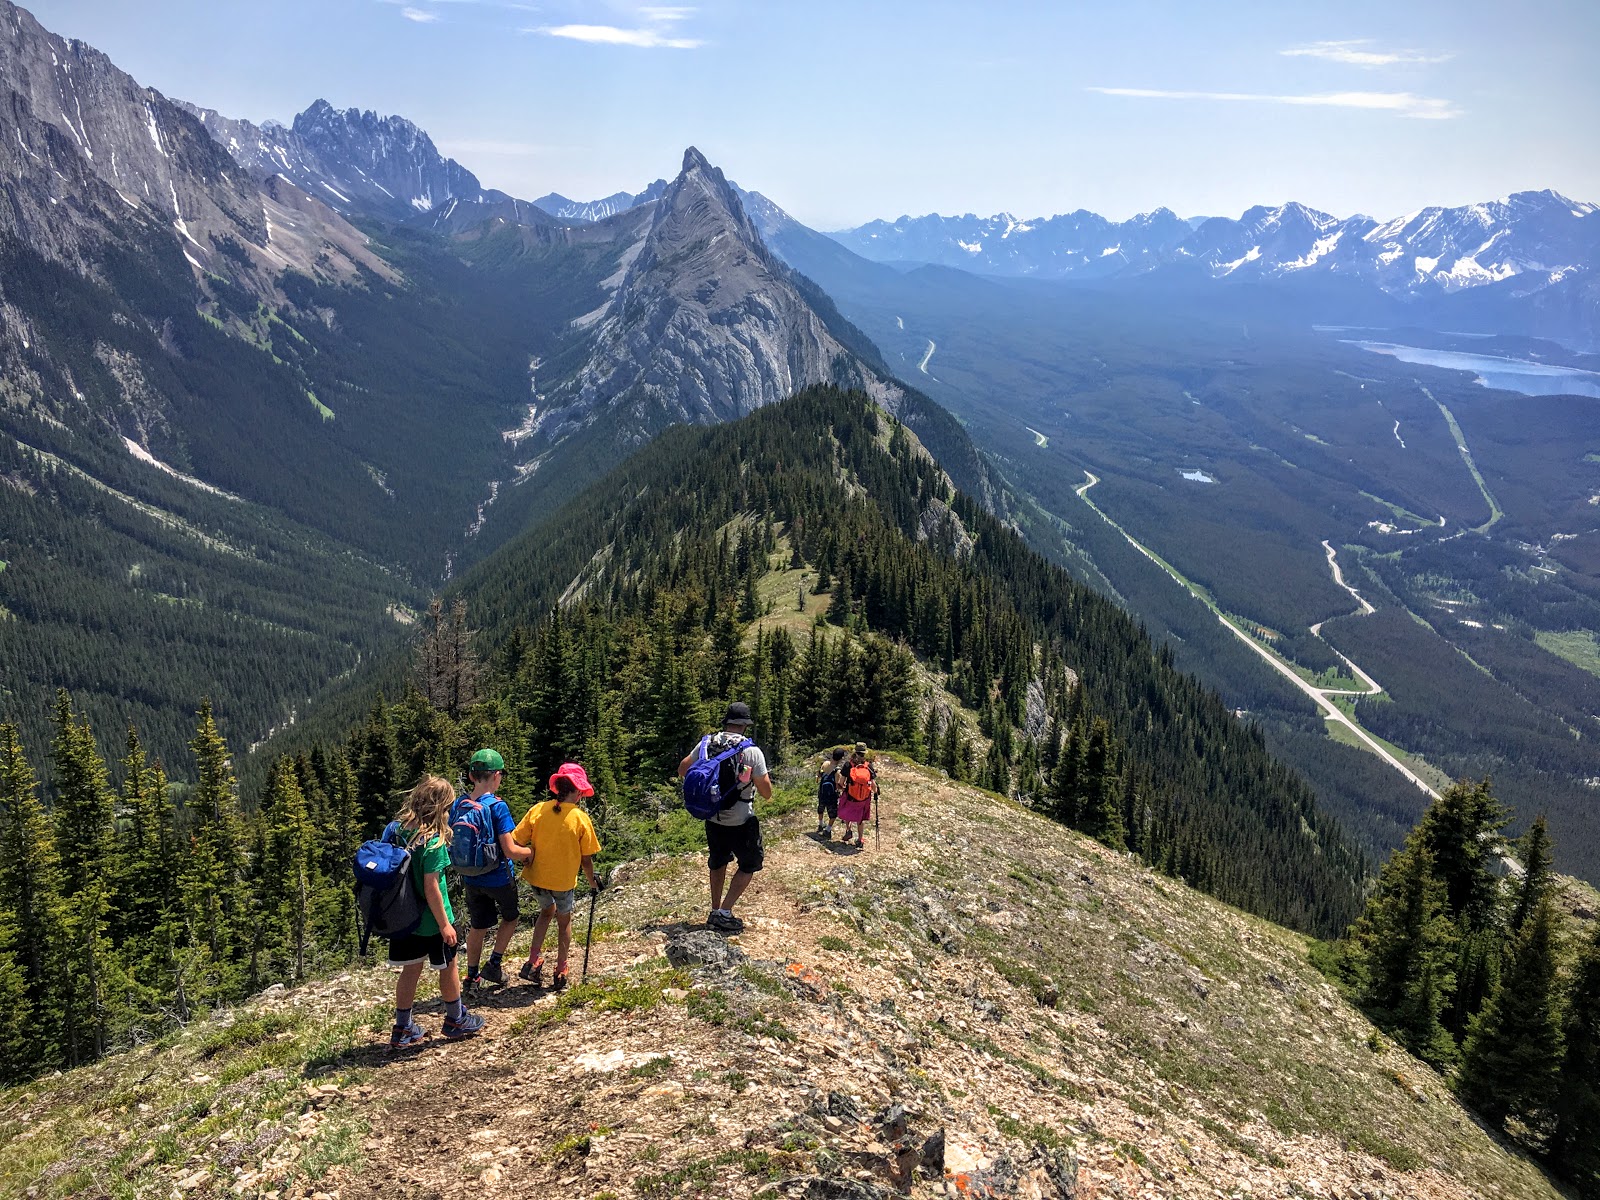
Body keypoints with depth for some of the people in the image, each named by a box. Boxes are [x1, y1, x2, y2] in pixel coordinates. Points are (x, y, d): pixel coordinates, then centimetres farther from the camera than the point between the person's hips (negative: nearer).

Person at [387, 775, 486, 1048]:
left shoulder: (395, 828, -5)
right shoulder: (433, 841, -25)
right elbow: (431, 887, -25)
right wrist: (445, 924, -16)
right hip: (431, 920, -6)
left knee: (410, 970, 19)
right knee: (448, 967, 15)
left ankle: (403, 1030, 27)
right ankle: (456, 1021, 32)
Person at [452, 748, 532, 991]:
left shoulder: (458, 805, -6)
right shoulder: (497, 806, -23)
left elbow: (451, 841, 4)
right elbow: (510, 851, -24)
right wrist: (530, 852, -5)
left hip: (470, 878, 5)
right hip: (497, 878, -5)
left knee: (478, 926, 22)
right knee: (510, 917, 23)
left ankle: (472, 976, 31)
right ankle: (493, 965, 19)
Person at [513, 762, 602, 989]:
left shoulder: (537, 810, -9)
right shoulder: (581, 819, -14)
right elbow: (586, 860, -8)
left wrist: (528, 860, 9)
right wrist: (592, 882, 8)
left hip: (536, 877, 3)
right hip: (564, 881, -3)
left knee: (547, 910, 30)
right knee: (564, 922, 22)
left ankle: (533, 961, 20)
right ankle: (560, 972, 29)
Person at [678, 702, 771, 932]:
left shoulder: (706, 743, -4)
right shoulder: (752, 751, -15)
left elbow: (682, 770, 7)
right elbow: (766, 793, -12)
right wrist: (765, 778, 8)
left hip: (713, 820, 5)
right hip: (741, 823, -4)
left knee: (718, 863, 26)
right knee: (749, 865, 15)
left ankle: (715, 912, 30)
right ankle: (725, 913, 6)